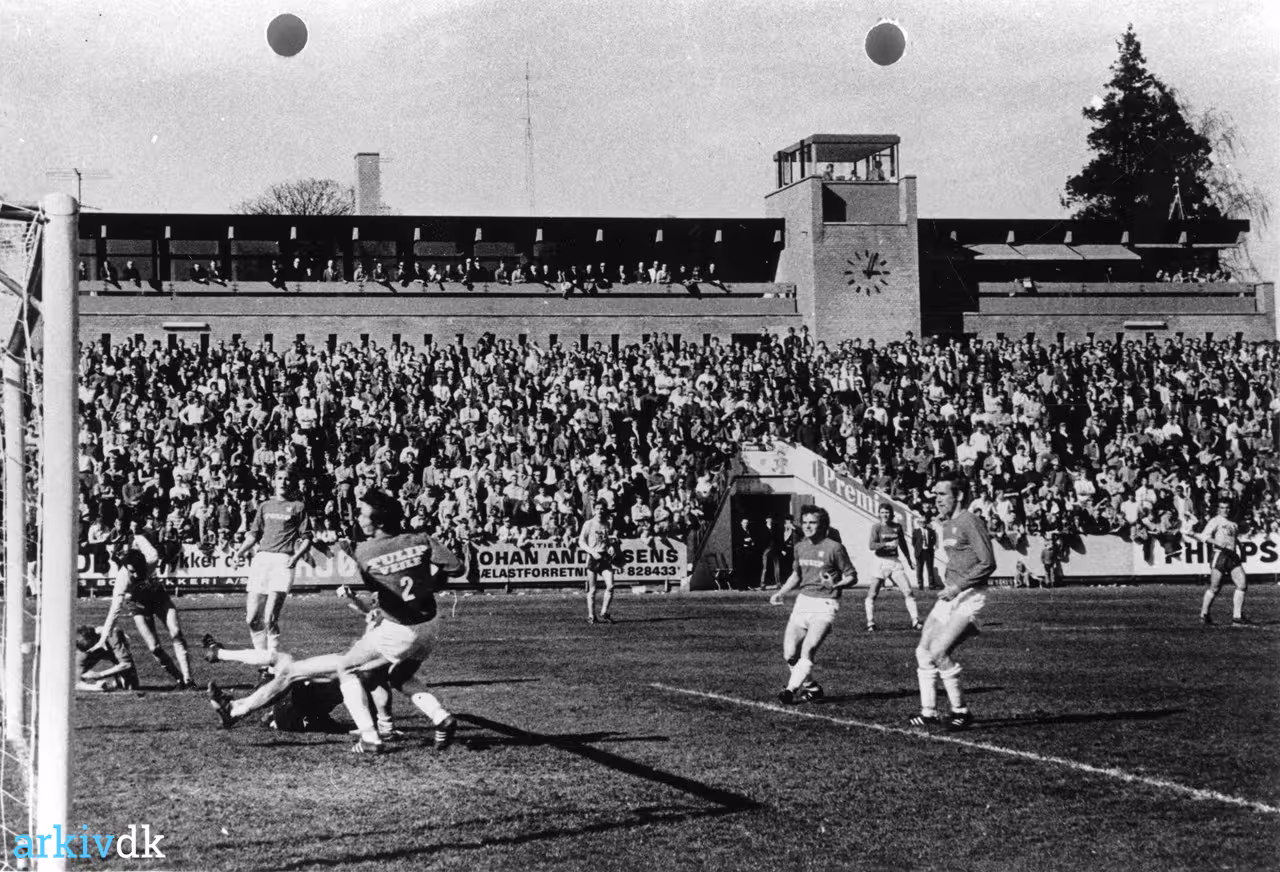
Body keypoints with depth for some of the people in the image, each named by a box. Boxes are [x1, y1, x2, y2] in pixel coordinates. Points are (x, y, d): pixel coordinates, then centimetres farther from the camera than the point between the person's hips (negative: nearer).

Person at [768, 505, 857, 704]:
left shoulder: (834, 548, -7)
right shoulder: (800, 547, 11)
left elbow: (852, 577, -3)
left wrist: (835, 585, -22)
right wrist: (781, 593, 16)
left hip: (824, 605, -6)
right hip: (802, 602, 6)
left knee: (808, 650, -21)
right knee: (790, 654, -1)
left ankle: (792, 689, -22)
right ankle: (811, 688, 17)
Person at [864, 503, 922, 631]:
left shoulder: (897, 527, 7)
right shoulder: (876, 527, -3)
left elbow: (903, 544, 21)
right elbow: (872, 545, -16)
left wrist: (909, 561, 28)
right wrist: (887, 544, -29)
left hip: (895, 563, 2)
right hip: (880, 562, -2)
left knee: (908, 592, -5)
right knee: (872, 594, -3)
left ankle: (915, 621, -1)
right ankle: (870, 623, 7)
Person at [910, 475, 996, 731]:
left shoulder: (971, 522, -13)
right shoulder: (947, 524, 15)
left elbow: (988, 563, -19)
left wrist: (958, 587, -20)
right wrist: (947, 584, 14)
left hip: (969, 597, -9)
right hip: (949, 596, 9)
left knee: (939, 651, -17)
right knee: (923, 651, 5)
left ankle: (961, 711, -5)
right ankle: (929, 712, 12)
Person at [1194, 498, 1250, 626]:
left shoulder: (1233, 523, 20)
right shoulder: (1216, 521, -1)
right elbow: (1205, 536, -12)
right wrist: (1218, 543, -25)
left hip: (1233, 557, 7)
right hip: (1219, 556, -7)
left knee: (1242, 584, -4)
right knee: (1215, 588, -5)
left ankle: (1237, 617, 0)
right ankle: (1204, 615, 11)